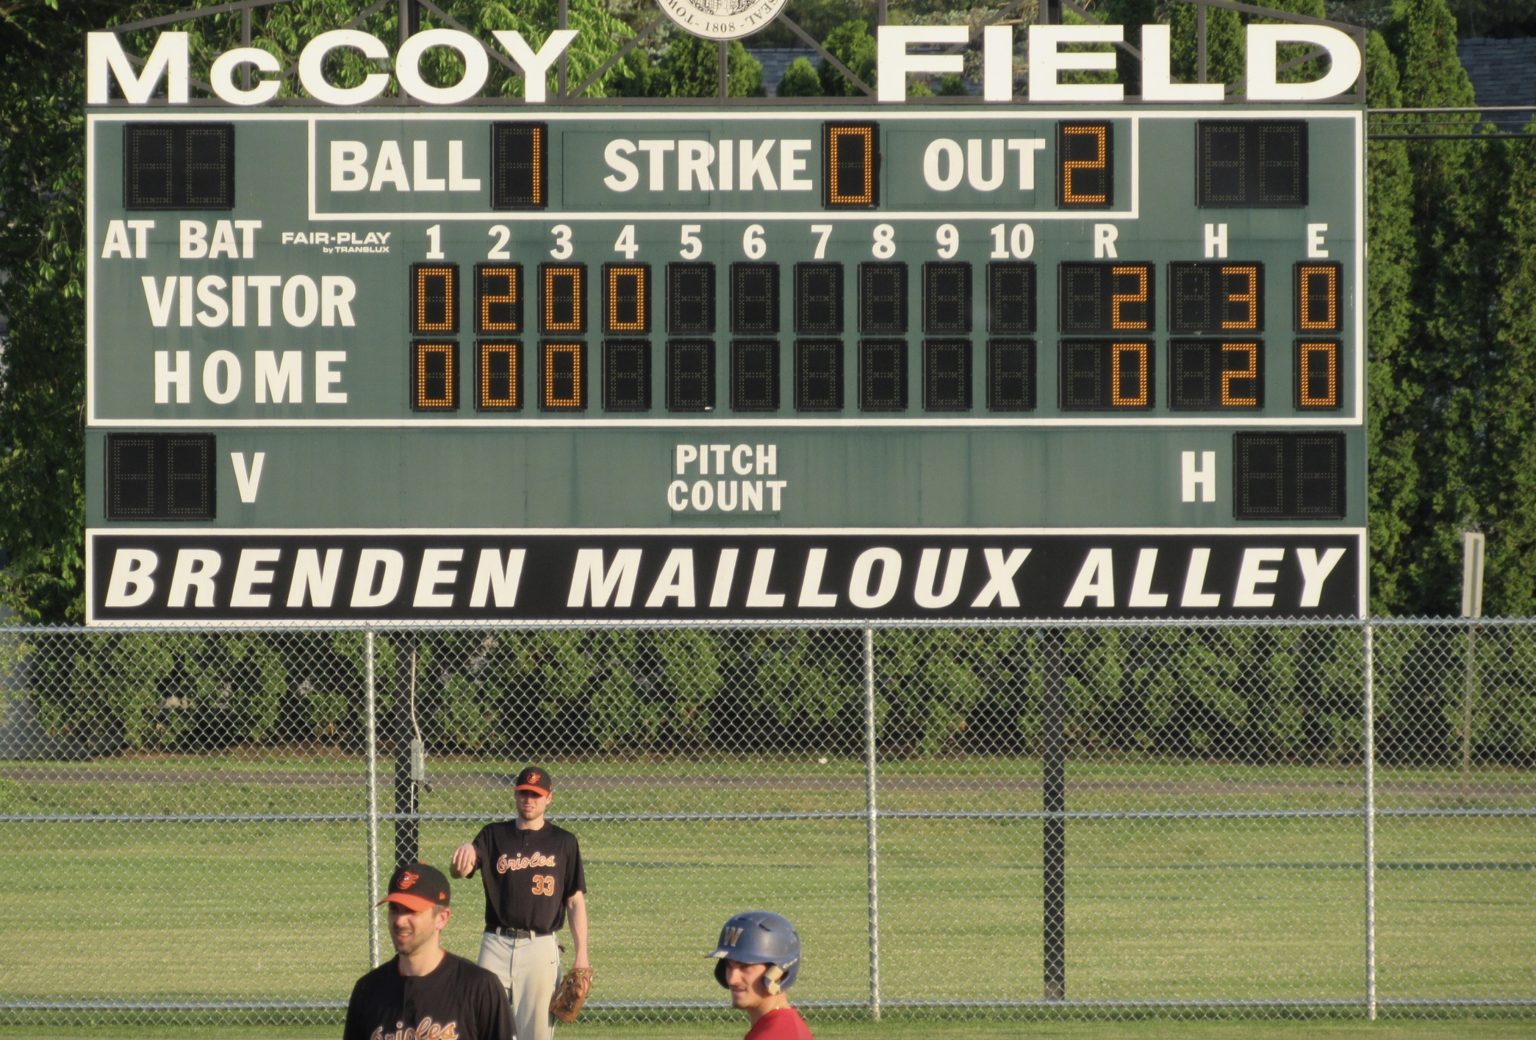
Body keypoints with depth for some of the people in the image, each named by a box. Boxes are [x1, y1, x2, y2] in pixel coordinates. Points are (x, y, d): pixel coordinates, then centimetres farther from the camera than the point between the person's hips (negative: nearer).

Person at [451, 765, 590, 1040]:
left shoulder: (563, 842, 7)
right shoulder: (494, 835, 8)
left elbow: (575, 901, 6)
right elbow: (459, 871, -7)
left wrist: (581, 954, -3)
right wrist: (464, 855, -32)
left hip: (540, 947, -1)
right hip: (497, 944, 1)